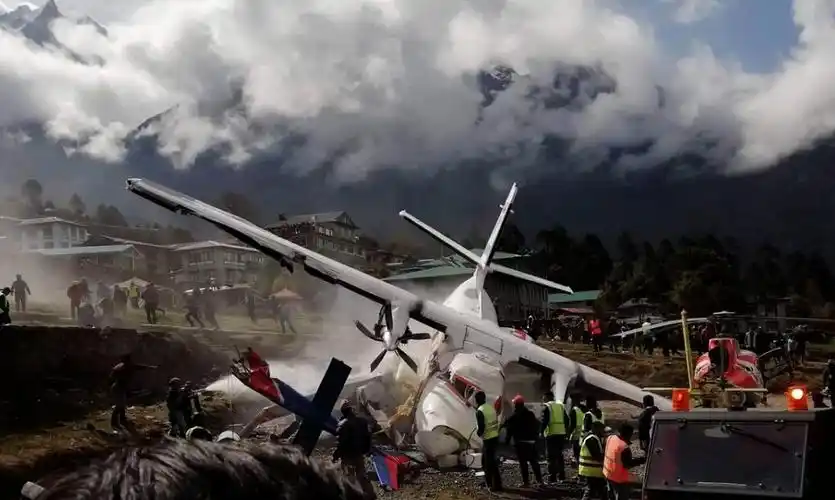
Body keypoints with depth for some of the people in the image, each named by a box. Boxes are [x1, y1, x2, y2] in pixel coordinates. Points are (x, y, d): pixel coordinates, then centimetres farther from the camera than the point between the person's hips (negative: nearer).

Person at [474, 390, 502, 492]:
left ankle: (496, 485, 3)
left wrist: (478, 433, -1)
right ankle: (489, 482, 28)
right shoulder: (491, 407, 8)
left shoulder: (479, 411, -16)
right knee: (485, 460, 21)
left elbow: (481, 427, -20)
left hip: (488, 439, -8)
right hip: (495, 437, 8)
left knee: (491, 462, 0)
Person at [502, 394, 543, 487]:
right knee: (534, 461, 12)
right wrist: (535, 437, 20)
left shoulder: (514, 416, -8)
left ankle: (526, 481, -6)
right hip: (531, 441, 6)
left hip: (520, 441, -6)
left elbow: (510, 429, -10)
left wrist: (507, 439, -2)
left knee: (523, 462, -3)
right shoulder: (531, 414, 9)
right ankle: (539, 479, 11)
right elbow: (536, 426, 14)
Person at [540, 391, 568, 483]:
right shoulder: (561, 405, 14)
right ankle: (561, 475, 20)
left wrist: (541, 431, -7)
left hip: (551, 434, -6)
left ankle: (552, 477, -6)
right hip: (561, 433, 6)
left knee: (551, 456, -3)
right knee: (559, 455, 17)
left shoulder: (547, 407, -5)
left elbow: (544, 421, -14)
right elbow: (566, 420, 14)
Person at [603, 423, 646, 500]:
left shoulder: (610, 438, -4)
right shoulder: (624, 447, -29)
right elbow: (628, 464, -21)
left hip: (608, 474, 8)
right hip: (619, 479, -8)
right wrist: (642, 460, -13)